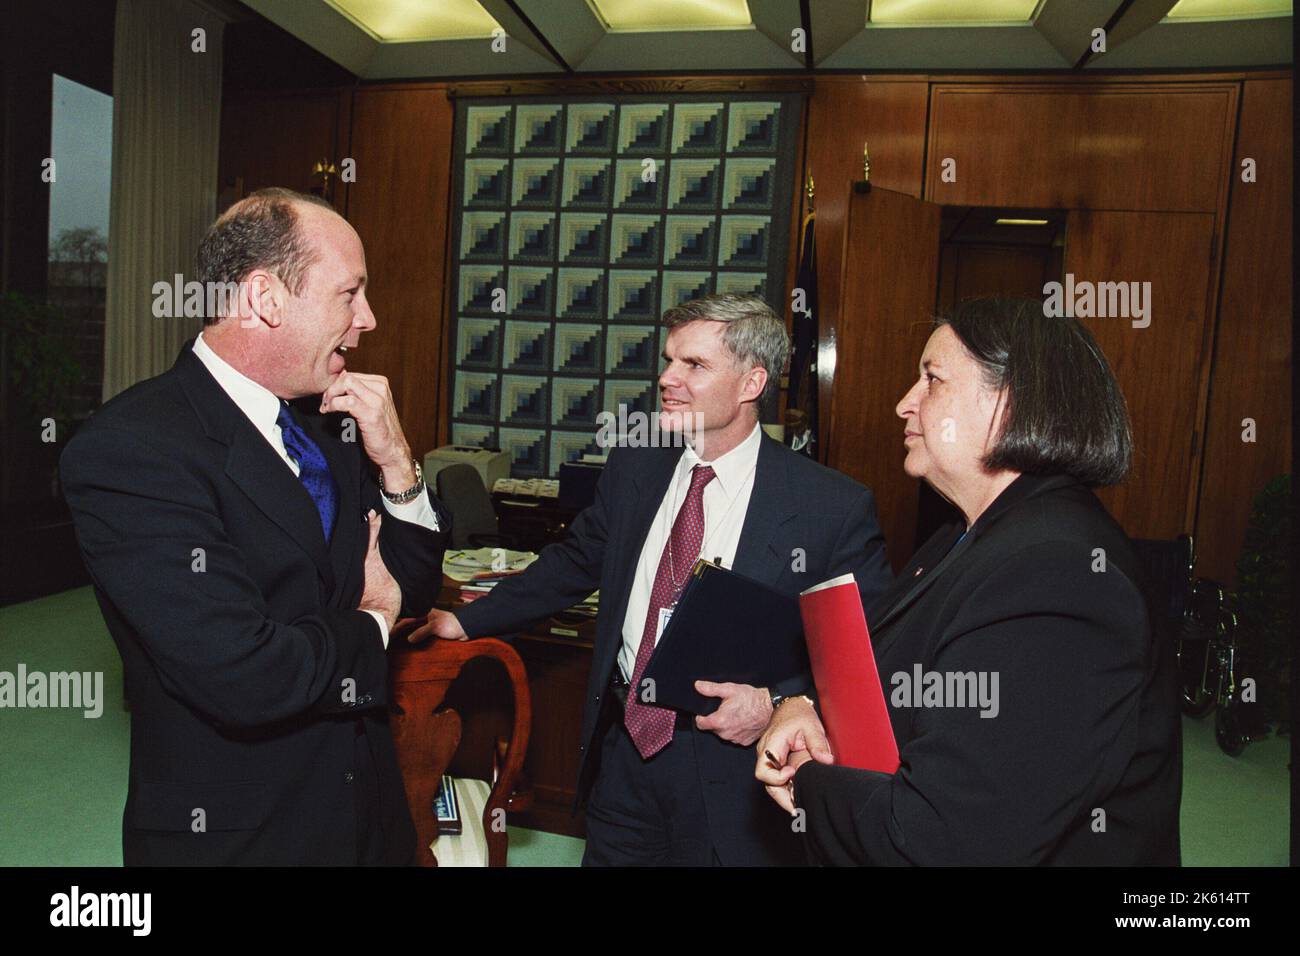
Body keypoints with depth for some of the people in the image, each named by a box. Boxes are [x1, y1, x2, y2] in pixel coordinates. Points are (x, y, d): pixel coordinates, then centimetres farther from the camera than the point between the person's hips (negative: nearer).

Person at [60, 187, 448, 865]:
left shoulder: (328, 420, 1)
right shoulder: (127, 448, -22)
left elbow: (414, 588, 5)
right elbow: (245, 677, -29)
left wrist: (396, 462, -11)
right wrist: (372, 621, -10)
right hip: (237, 834, -6)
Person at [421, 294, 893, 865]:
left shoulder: (836, 507, -14)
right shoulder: (632, 468, 1)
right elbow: (575, 562, 13)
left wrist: (777, 703, -19)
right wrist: (467, 621, 13)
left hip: (731, 772, -3)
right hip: (624, 748, 4)